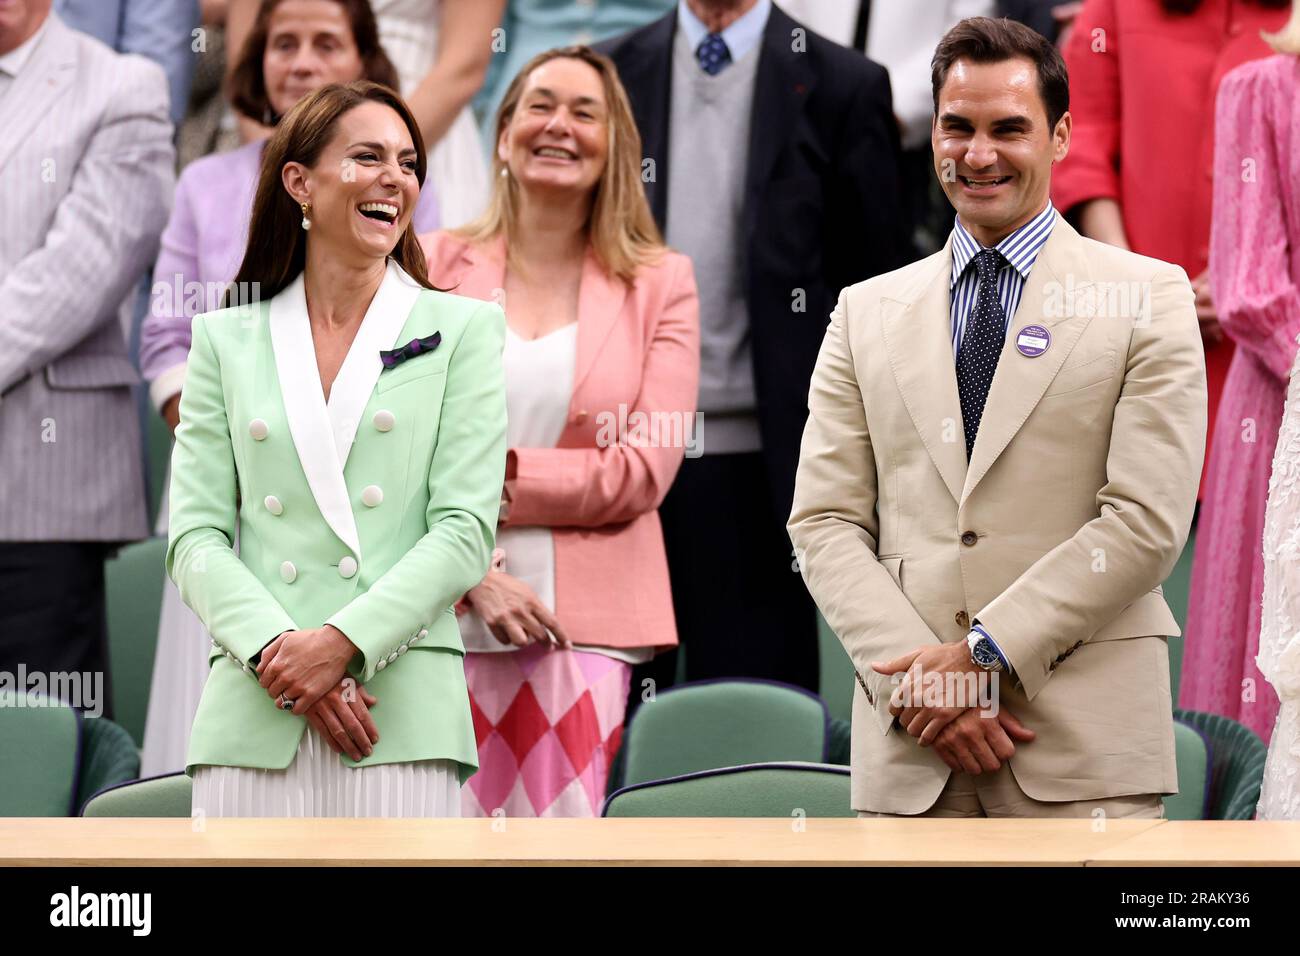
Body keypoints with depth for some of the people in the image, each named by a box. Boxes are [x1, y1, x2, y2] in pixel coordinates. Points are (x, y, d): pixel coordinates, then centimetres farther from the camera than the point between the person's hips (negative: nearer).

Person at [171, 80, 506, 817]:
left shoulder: (464, 329, 10)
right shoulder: (227, 340, 14)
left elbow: (465, 532, 1)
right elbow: (196, 535, 7)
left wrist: (342, 641, -12)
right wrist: (276, 649, -10)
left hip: (403, 713, -1)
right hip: (255, 710, 1)